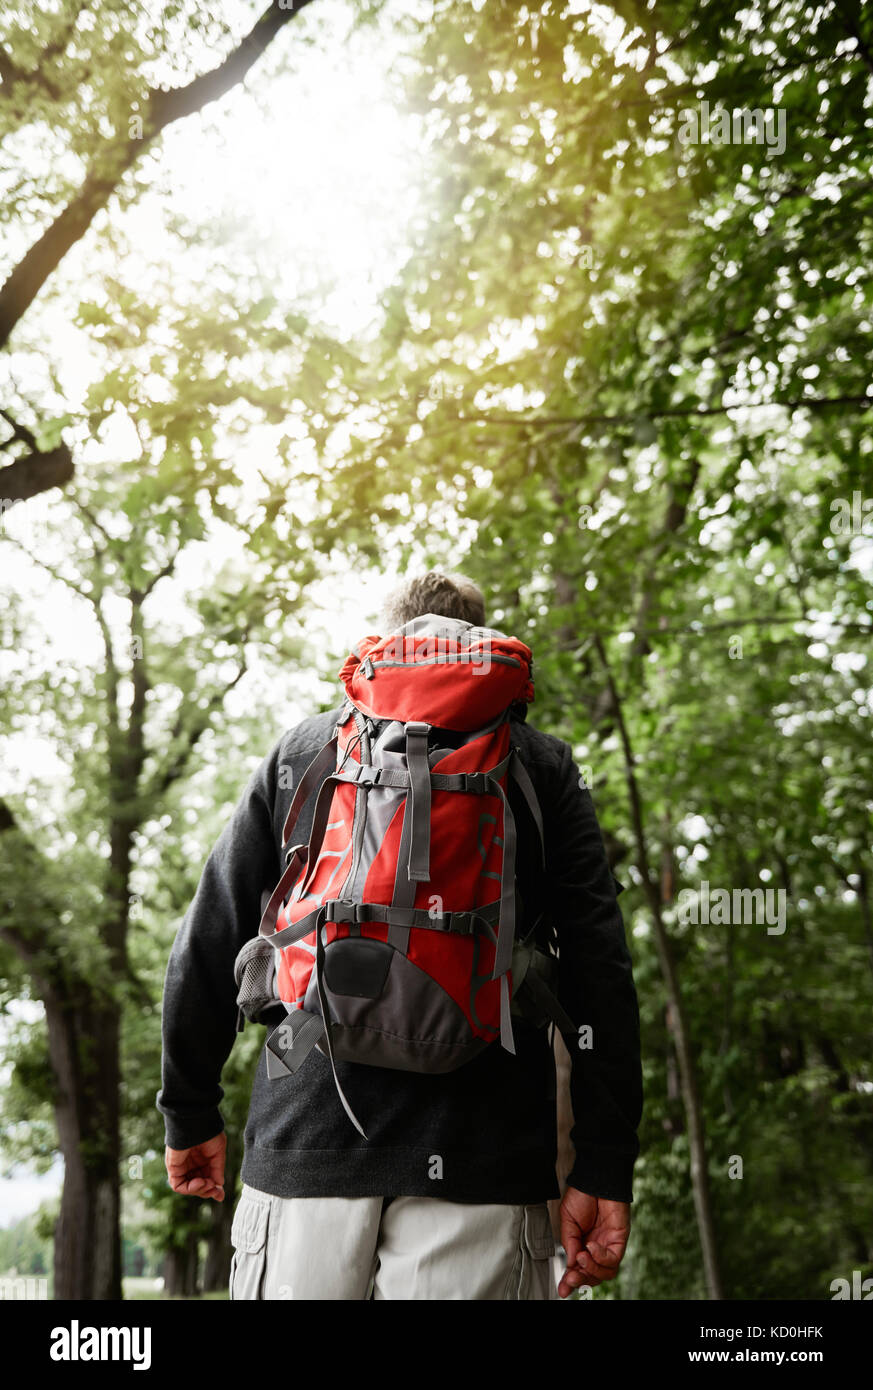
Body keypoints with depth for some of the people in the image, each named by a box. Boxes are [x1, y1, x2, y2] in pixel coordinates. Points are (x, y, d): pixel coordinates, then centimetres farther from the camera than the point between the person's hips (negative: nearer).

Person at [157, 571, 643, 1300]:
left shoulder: (300, 750, 12)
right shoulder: (541, 763, 9)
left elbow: (208, 945, 10)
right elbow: (599, 968, -1)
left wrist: (190, 1110, 19)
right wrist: (605, 1166, -2)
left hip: (306, 1137, 1)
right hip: (482, 1157, -1)